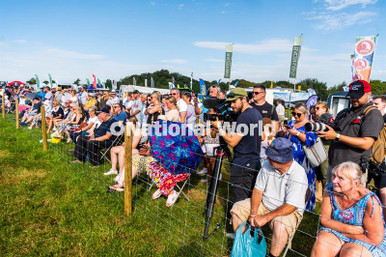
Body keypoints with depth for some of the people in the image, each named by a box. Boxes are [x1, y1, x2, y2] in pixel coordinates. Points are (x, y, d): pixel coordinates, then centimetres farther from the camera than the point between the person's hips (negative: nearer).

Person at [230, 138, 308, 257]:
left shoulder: (298, 174, -25)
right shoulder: (267, 165, -9)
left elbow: (290, 207, -26)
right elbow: (258, 190, -3)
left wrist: (266, 218, -26)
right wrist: (253, 213, -15)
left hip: (289, 211, -5)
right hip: (265, 203, 6)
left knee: (280, 226, -37)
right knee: (237, 208, -7)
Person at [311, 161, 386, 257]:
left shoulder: (370, 201, -23)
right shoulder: (330, 190, -12)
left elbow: (376, 239, -17)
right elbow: (324, 219, -6)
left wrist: (340, 230, -14)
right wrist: (349, 229, -20)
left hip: (368, 243, -3)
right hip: (336, 233, 3)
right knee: (320, 243, -26)